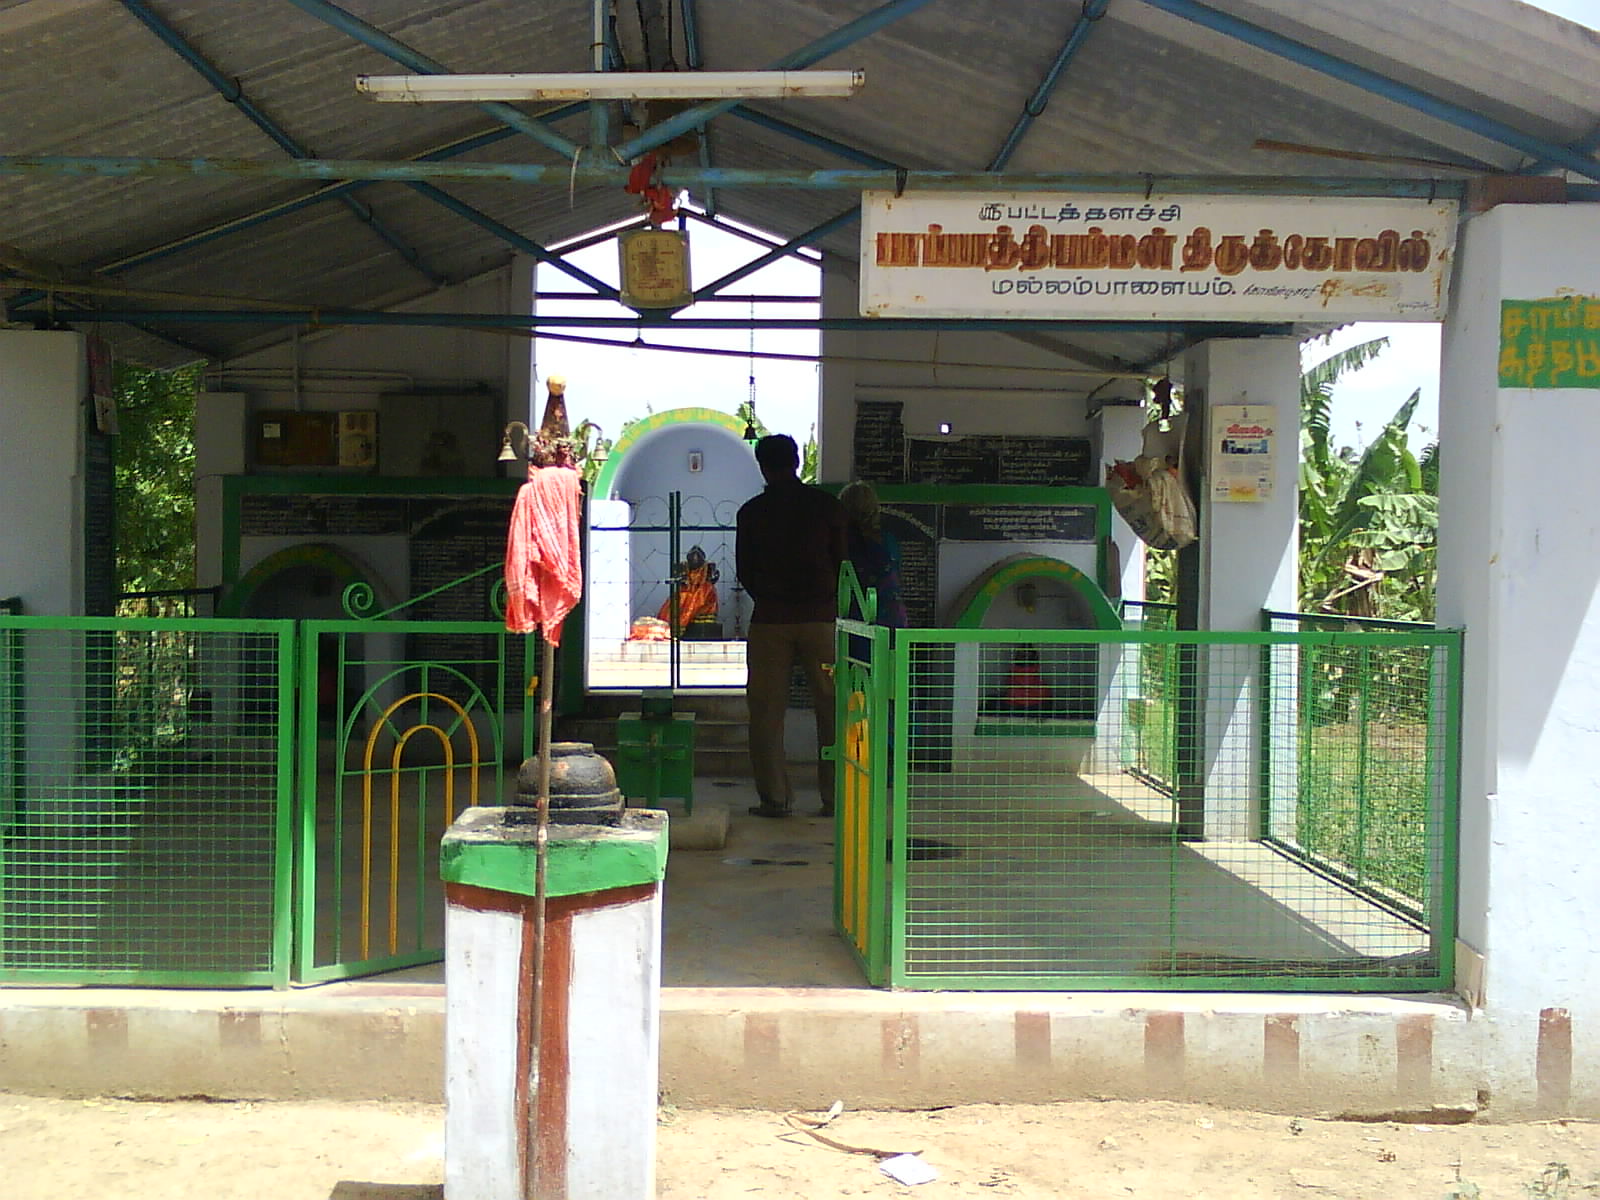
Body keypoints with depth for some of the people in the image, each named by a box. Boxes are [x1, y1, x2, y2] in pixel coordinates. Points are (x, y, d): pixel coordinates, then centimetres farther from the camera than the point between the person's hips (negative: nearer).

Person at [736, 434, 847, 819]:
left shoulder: (751, 512, 1)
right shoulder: (826, 505, 1)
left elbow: (744, 572, 7)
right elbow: (842, 563, 6)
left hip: (770, 620, 0)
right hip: (821, 617, 1)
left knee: (767, 711, 6)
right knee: (831, 709, 6)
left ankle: (775, 797, 4)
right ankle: (834, 797, 6)